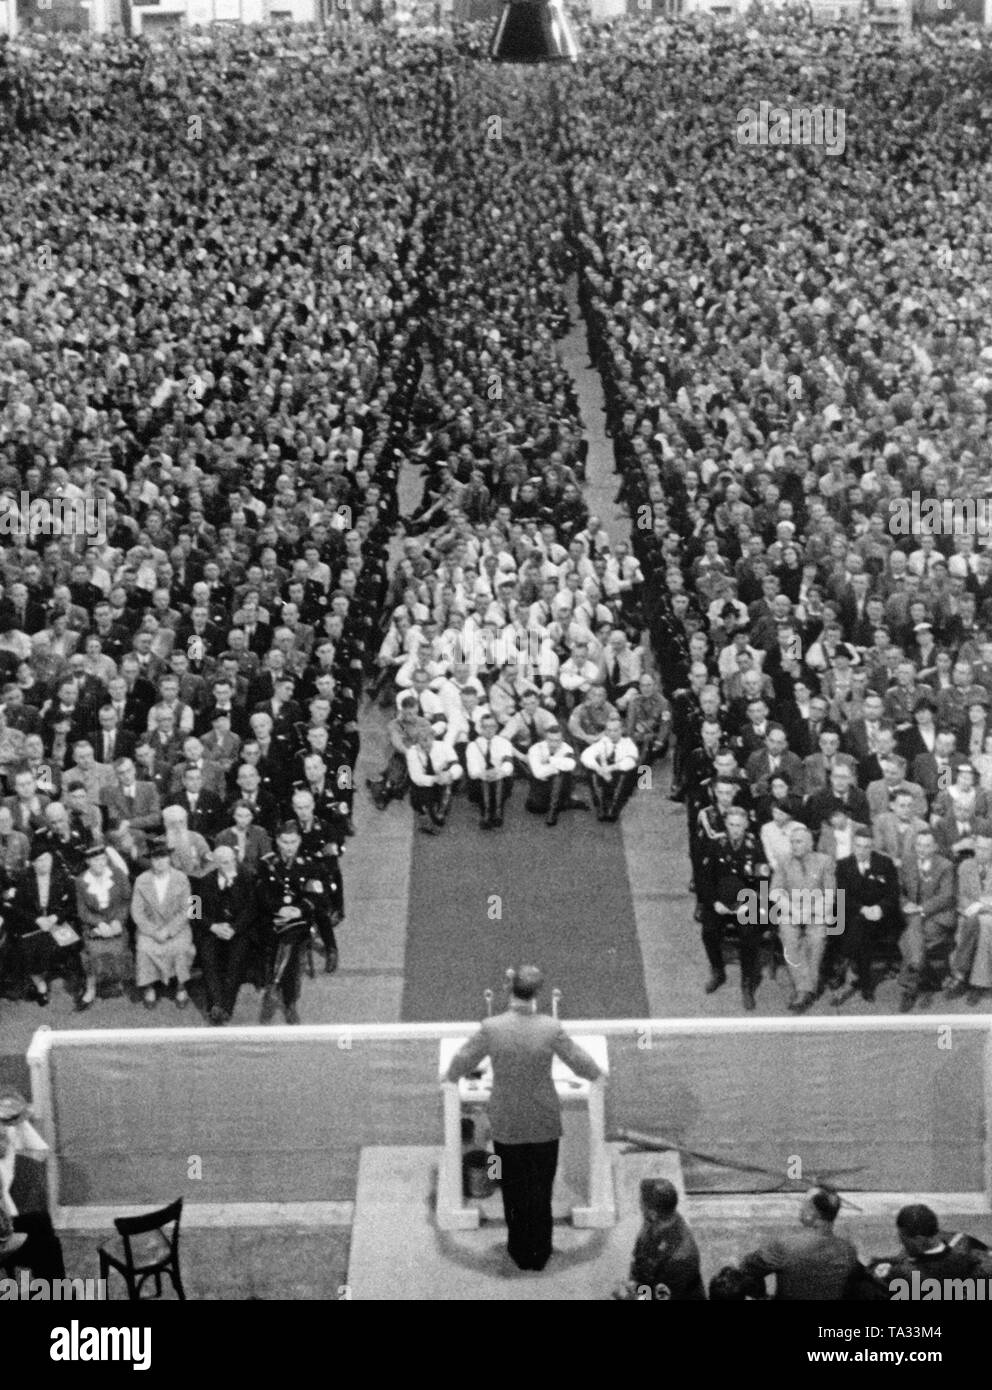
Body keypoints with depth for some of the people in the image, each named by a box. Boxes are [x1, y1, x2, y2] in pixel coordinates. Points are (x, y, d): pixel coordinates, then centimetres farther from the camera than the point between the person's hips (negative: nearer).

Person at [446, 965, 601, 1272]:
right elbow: (584, 1066, -5)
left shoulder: (491, 1028, -18)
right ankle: (540, 1254, 30)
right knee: (541, 1189, 18)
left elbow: (459, 1065, -5)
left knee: (513, 1189, 19)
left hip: (506, 1125, 0)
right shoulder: (551, 1029, -18)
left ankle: (520, 1251, 31)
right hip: (544, 1123, 0)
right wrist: (595, 1073, 19)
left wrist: (453, 1075, 19)